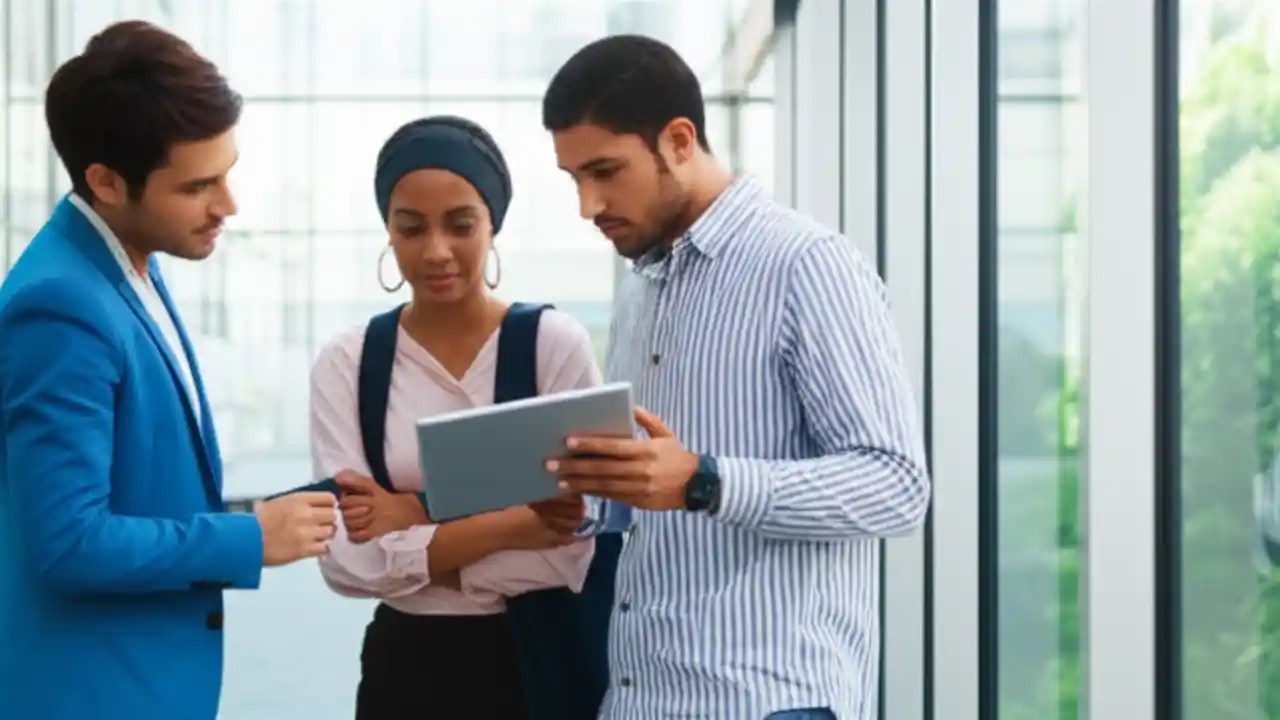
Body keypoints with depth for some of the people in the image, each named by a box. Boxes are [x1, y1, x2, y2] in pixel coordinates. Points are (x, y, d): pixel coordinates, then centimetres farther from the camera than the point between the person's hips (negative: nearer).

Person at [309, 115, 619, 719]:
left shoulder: (554, 343, -6)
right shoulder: (347, 364, -1)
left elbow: (568, 551, -12)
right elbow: (347, 558, -11)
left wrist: (415, 517, -12)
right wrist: (505, 525, -18)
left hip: (542, 664, -2)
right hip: (408, 669, 2)